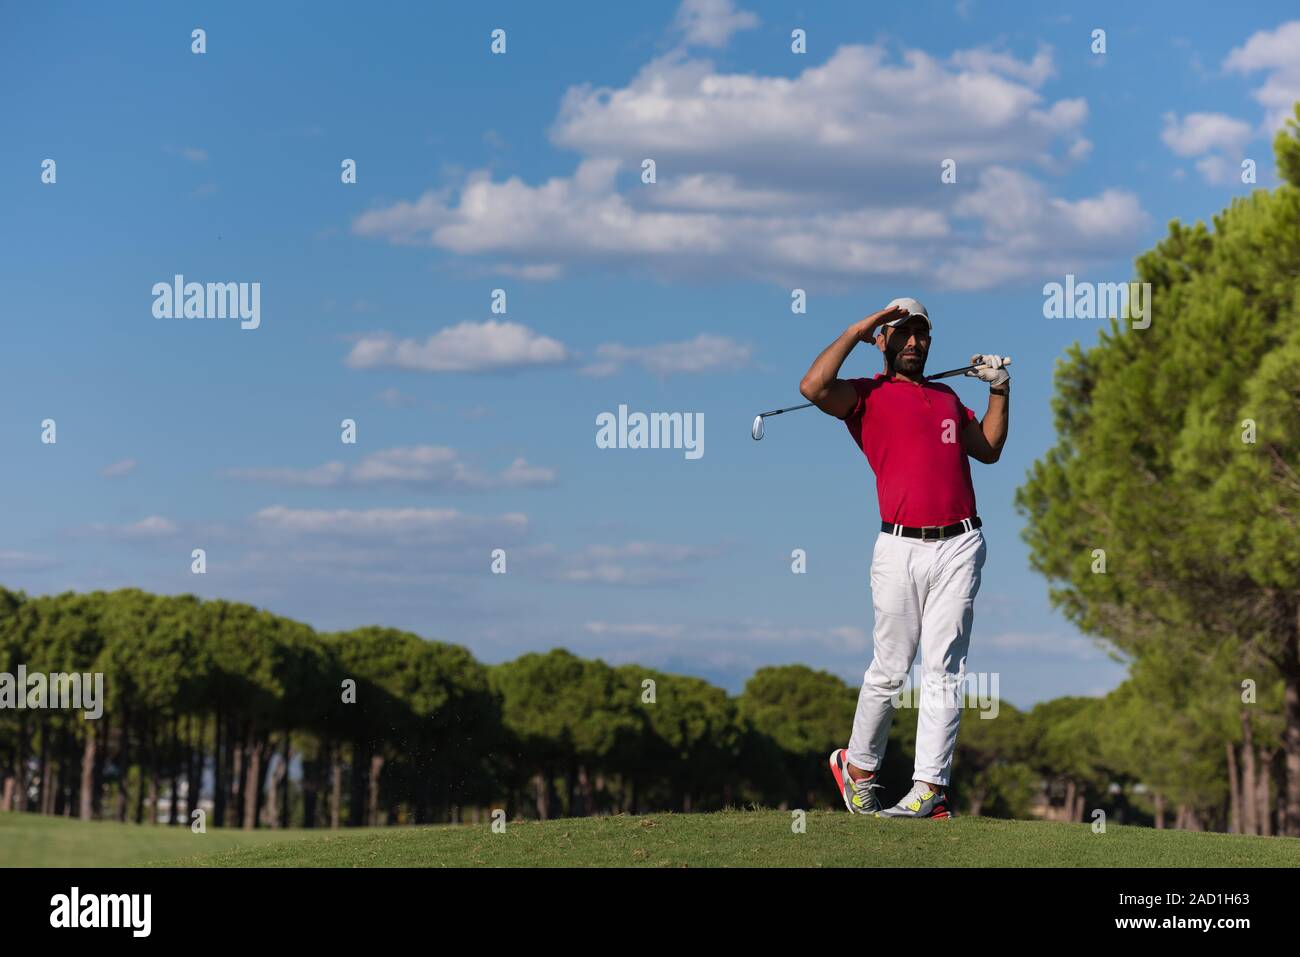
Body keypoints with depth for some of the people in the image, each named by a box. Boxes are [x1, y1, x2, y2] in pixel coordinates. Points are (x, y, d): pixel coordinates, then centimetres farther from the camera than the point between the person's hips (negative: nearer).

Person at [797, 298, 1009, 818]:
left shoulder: (947, 398, 22)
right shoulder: (866, 395, 6)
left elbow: (988, 450, 30)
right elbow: (813, 386, -14)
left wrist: (999, 390, 23)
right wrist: (857, 330, -6)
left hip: (959, 546, 3)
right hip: (901, 546, -3)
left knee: (943, 669, -2)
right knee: (889, 669, 0)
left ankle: (930, 788, -3)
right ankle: (857, 768, 19)